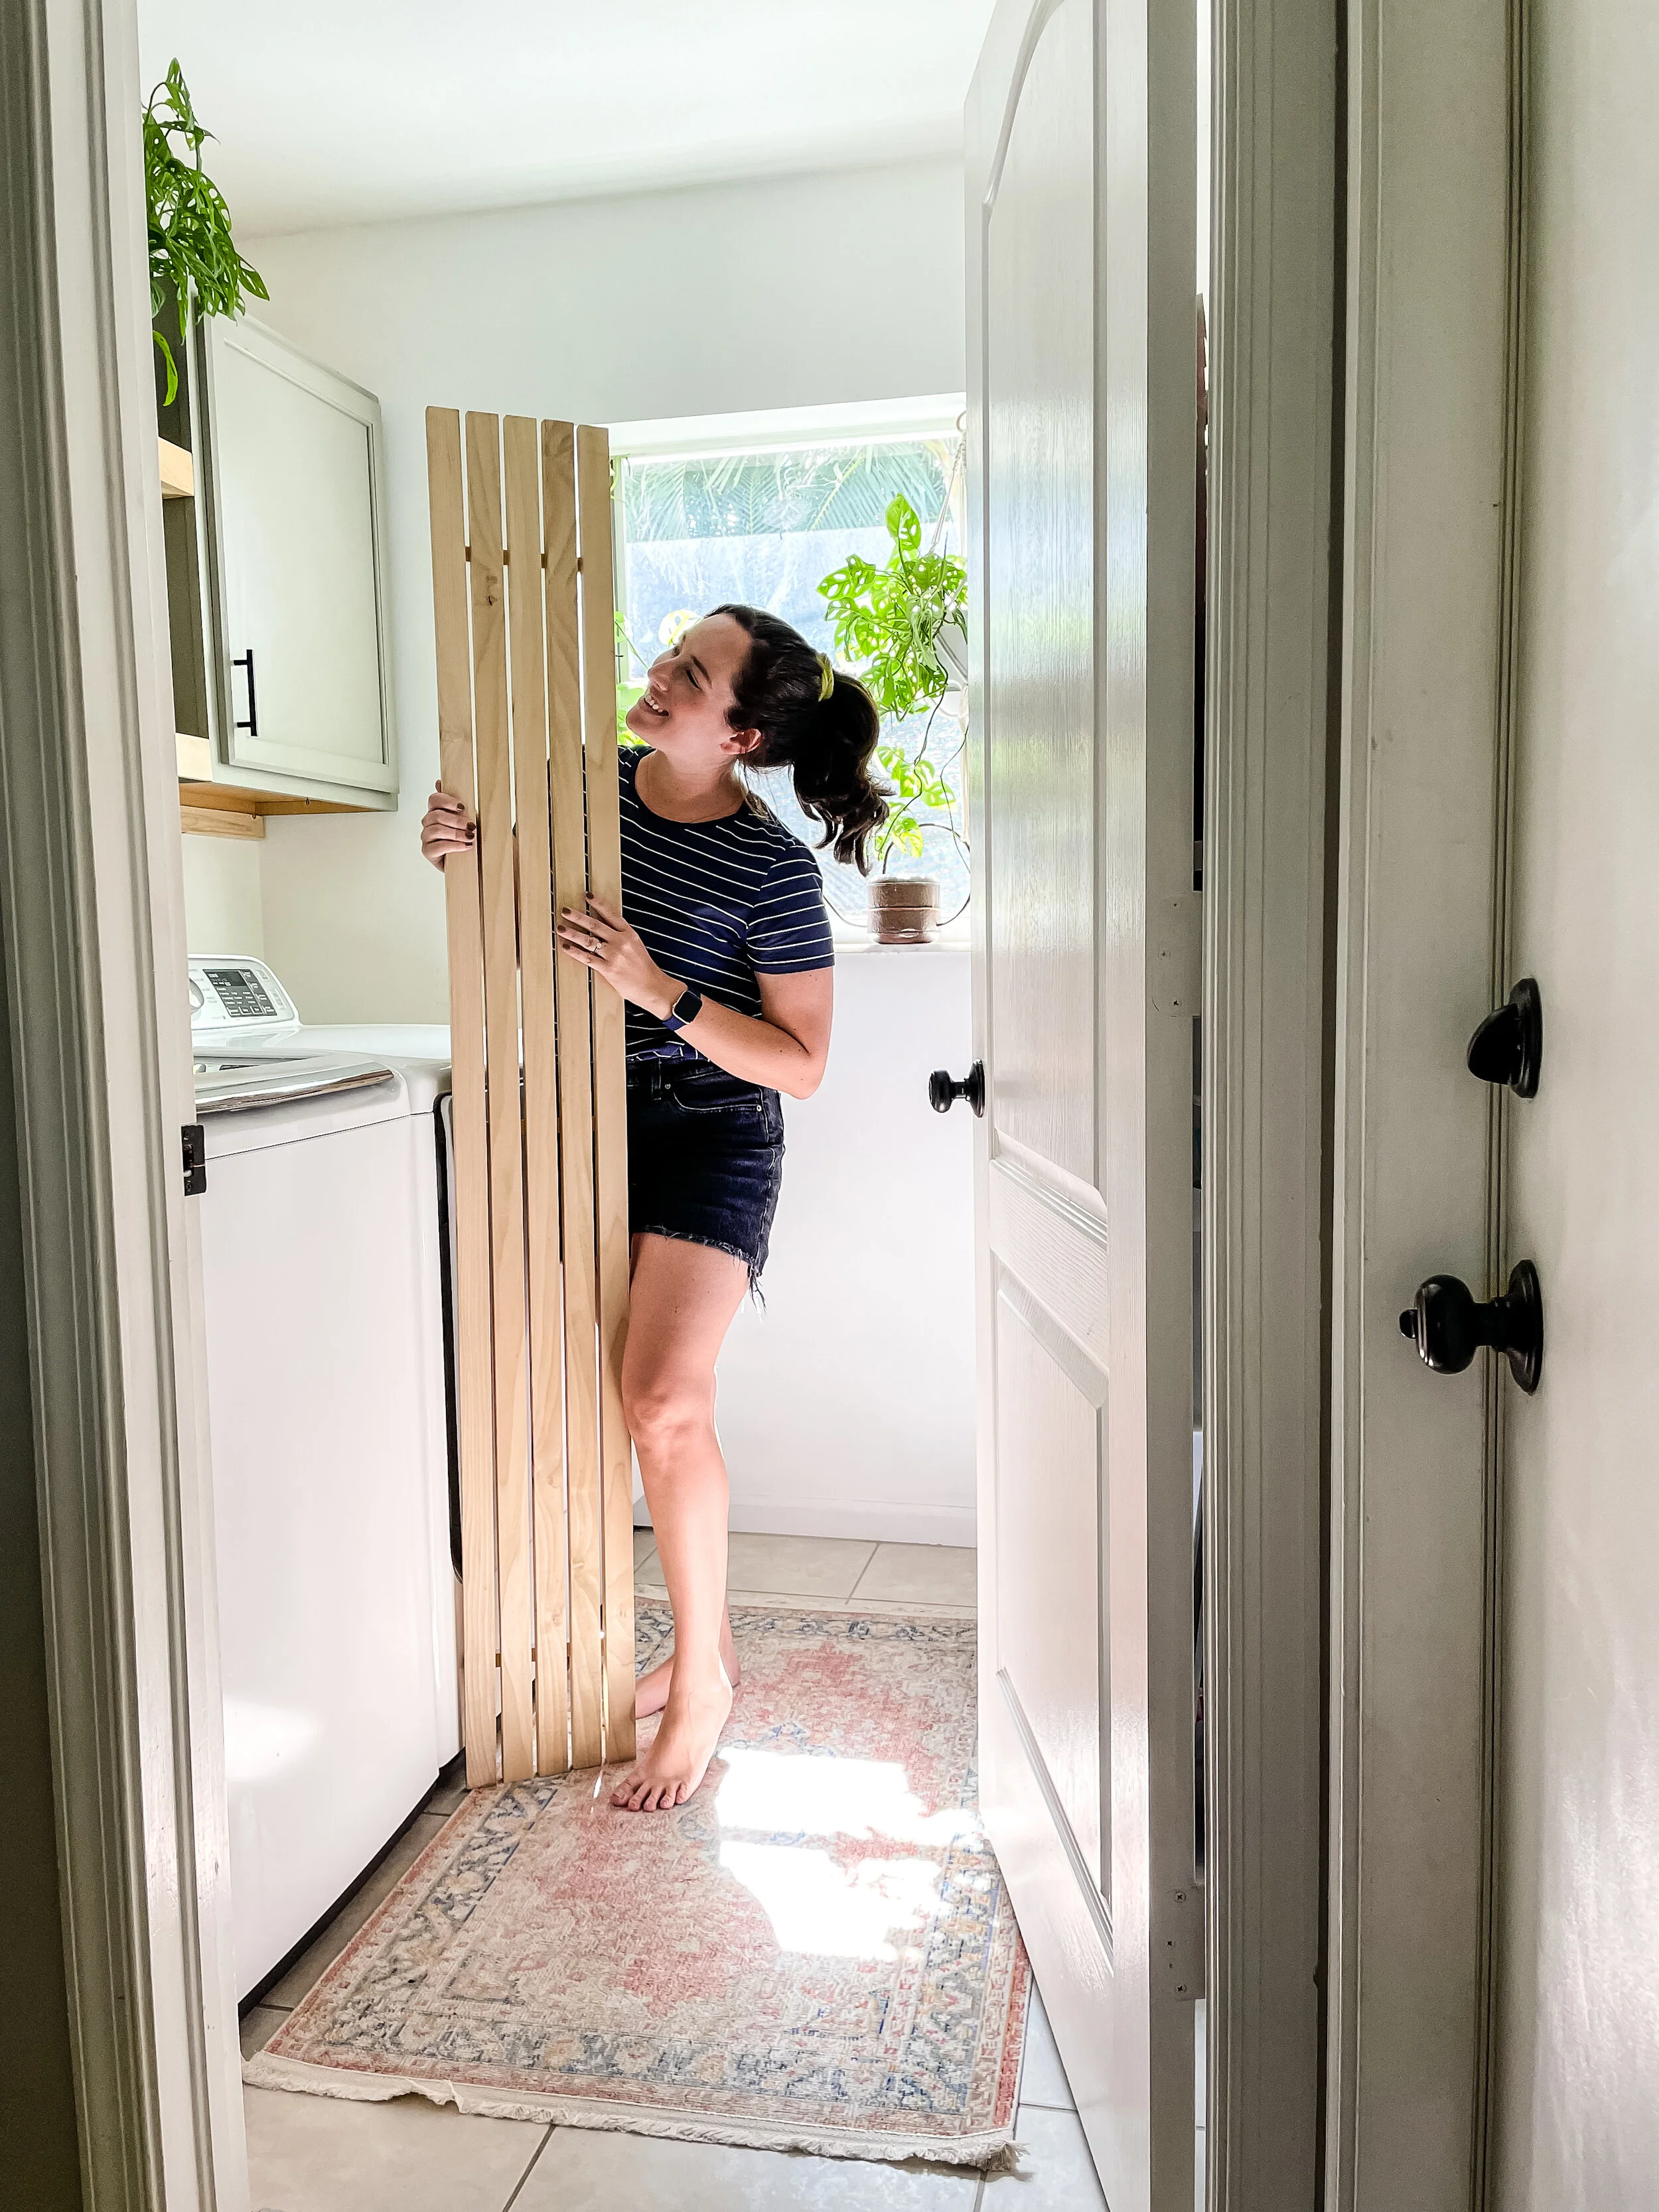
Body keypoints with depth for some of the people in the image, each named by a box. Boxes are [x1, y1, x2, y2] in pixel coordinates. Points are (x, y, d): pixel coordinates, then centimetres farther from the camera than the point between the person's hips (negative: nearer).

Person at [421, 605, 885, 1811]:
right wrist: (466, 851, -8)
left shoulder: (770, 868, -18)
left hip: (713, 1135, -6)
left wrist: (658, 989, -25)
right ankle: (707, 1637, 30)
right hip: (599, 1122, 6)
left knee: (665, 1400, -15)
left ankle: (702, 1683, 7)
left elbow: (801, 1064, -16)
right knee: (660, 1403, 11)